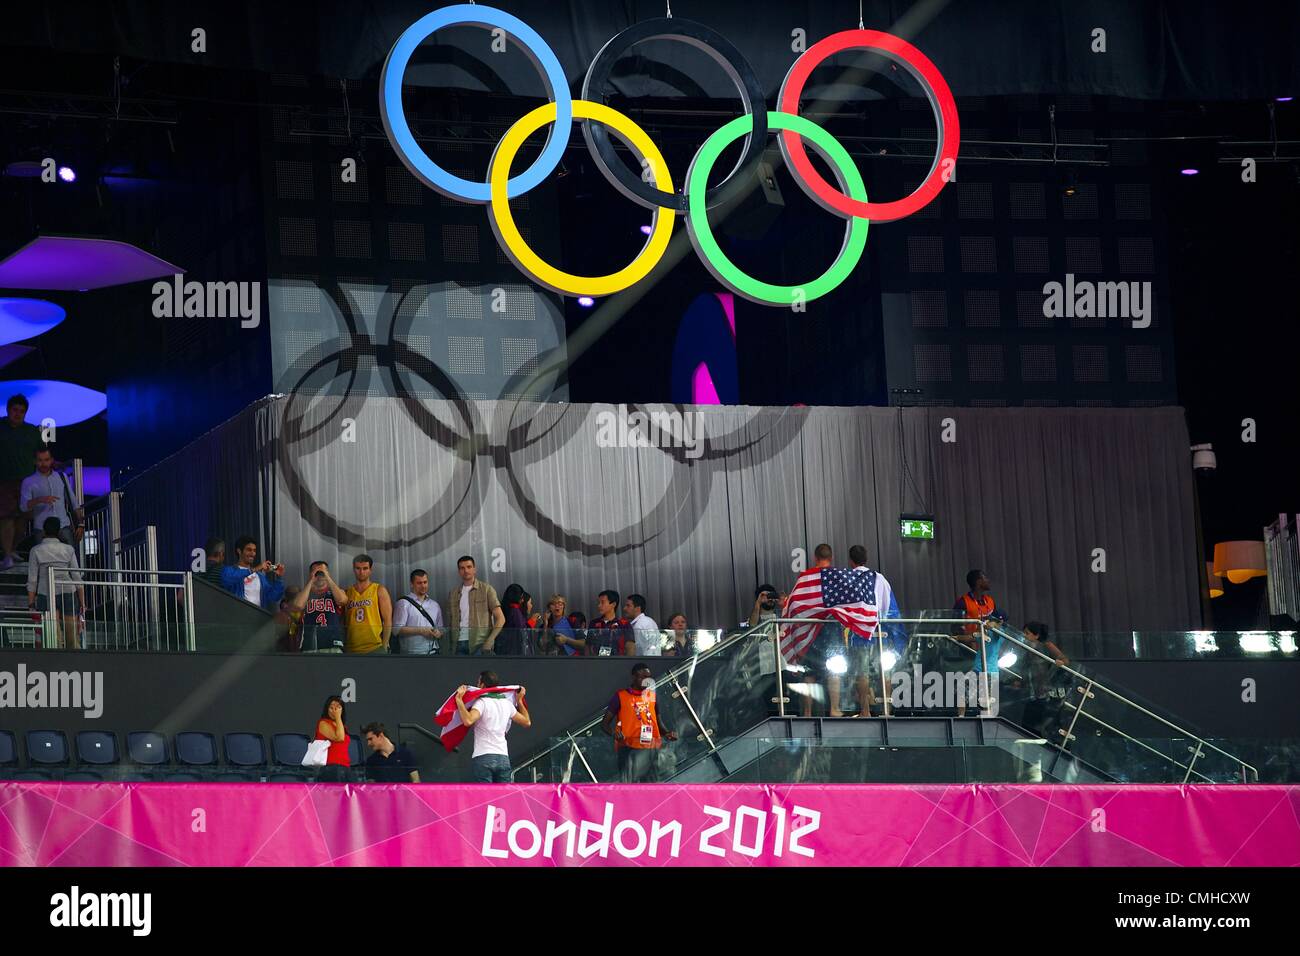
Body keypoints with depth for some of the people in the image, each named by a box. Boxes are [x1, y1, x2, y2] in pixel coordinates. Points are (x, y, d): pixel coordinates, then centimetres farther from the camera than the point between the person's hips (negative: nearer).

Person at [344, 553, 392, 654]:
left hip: (374, 648, -3)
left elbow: (387, 620, 1)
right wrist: (344, 646, 7)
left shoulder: (379, 590, 5)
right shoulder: (347, 592, 12)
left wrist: (384, 646, -6)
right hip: (352, 649, 3)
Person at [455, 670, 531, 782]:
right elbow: (527, 722, 24)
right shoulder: (506, 703, 12)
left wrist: (459, 700, -16)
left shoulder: (482, 702, -6)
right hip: (503, 757, 5)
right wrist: (520, 701, 36)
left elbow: (468, 720, -25)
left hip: (483, 757, -5)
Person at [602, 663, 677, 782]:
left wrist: (666, 733, 3)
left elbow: (658, 722, 24)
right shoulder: (621, 697, 0)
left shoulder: (652, 696, 14)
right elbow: (604, 723, 0)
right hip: (629, 749, -5)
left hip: (650, 749, 5)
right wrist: (613, 733, -22)